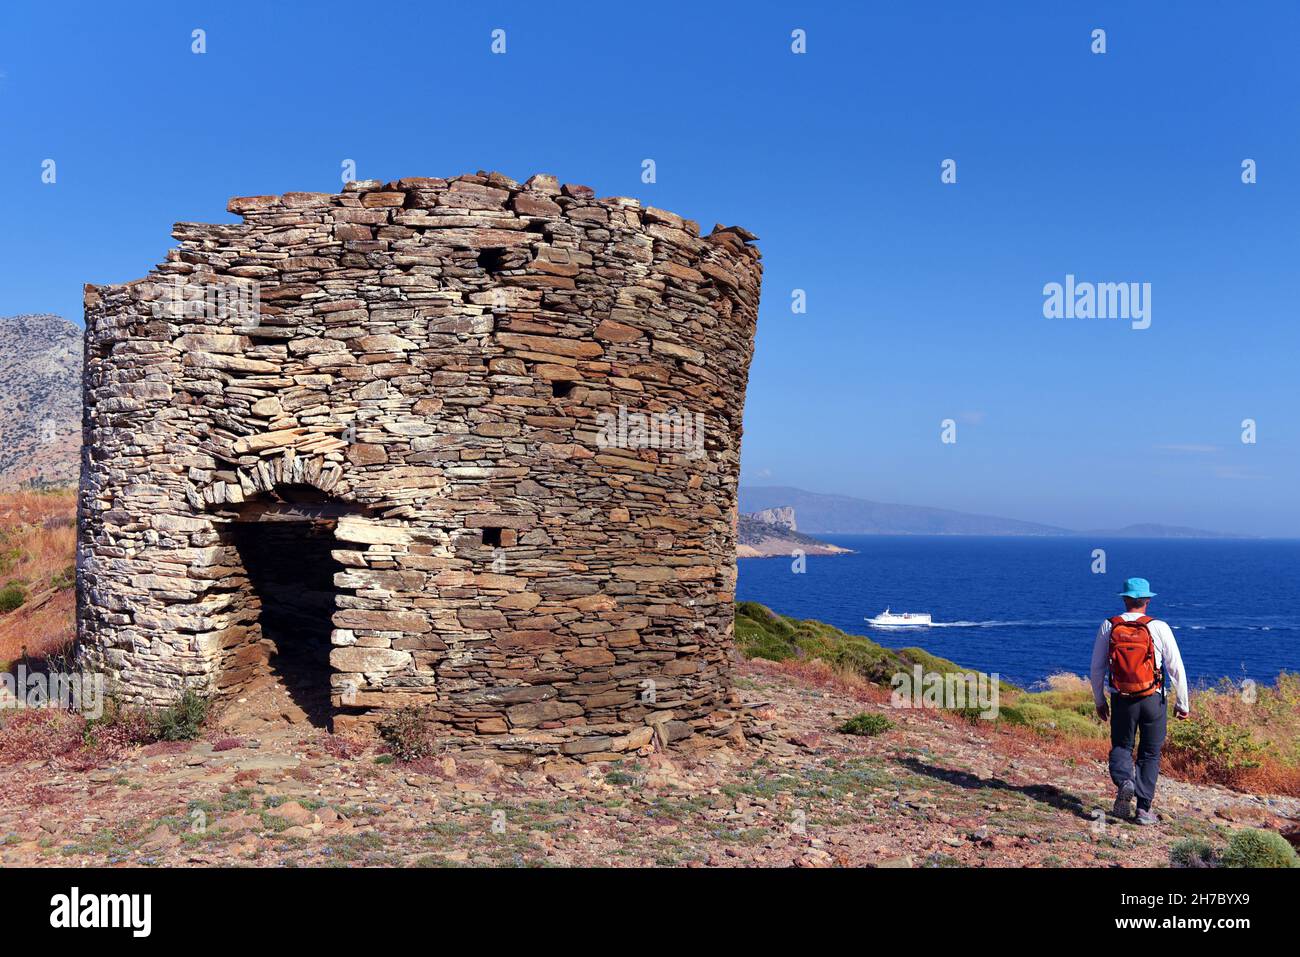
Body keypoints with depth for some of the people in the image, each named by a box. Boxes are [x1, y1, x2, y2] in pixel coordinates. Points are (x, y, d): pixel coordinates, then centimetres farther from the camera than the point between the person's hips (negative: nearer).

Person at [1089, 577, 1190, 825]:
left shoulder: (1108, 627, -1)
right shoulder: (1159, 627, -7)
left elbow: (1097, 668, 4)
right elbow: (1176, 668, -6)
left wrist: (1099, 700, 16)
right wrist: (1182, 703, 5)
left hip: (1122, 700, 1)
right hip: (1153, 700, -1)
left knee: (1120, 747, 16)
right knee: (1150, 754, 11)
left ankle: (1124, 782, -14)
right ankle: (1143, 808, 7)